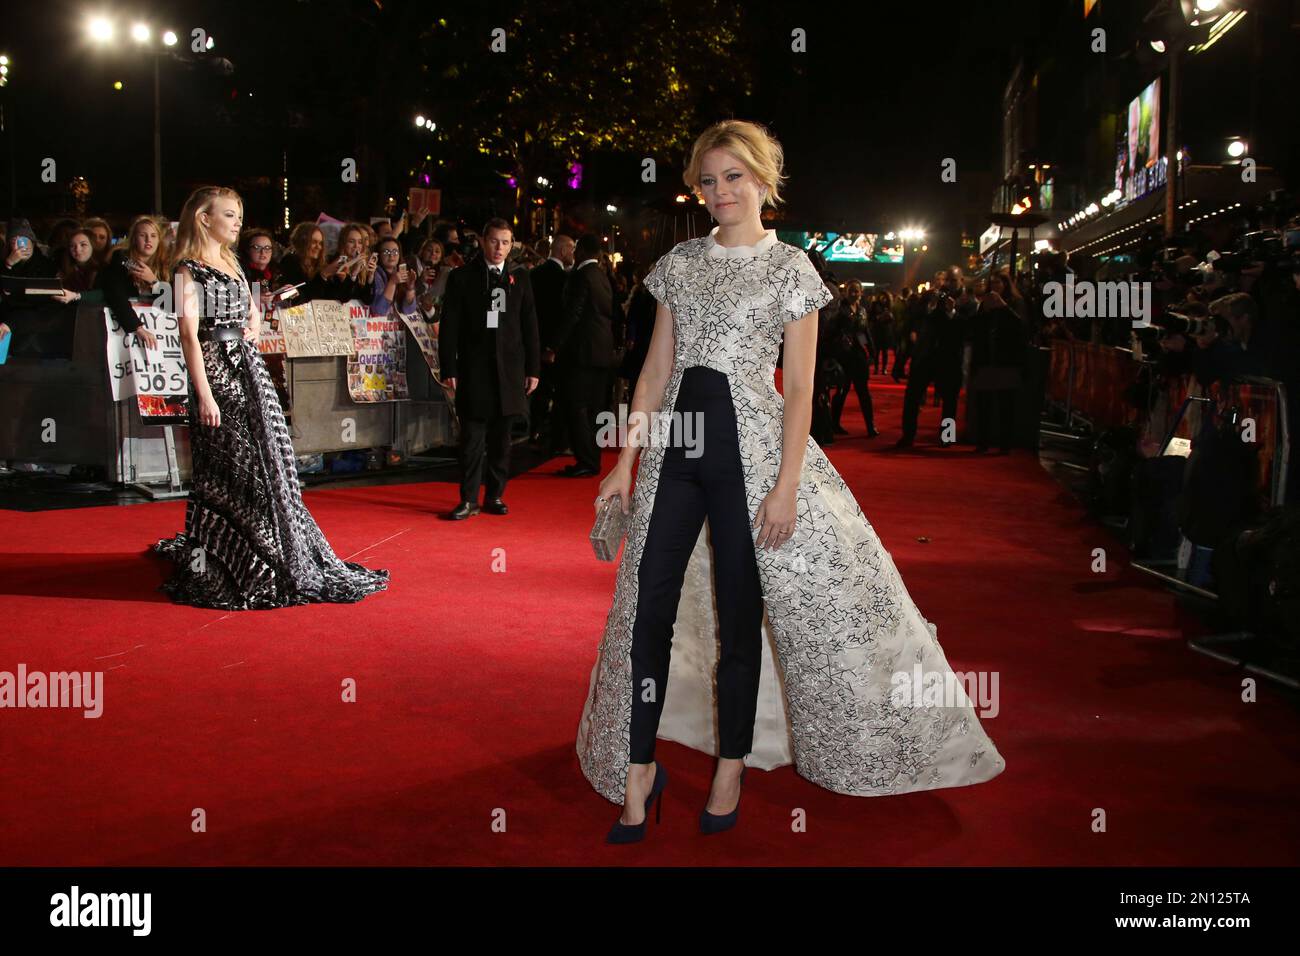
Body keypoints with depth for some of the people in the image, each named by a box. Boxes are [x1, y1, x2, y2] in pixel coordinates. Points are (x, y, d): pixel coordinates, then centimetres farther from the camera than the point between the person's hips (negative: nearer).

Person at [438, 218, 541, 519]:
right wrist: (449, 369, -5)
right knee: (472, 437, -3)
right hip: (473, 368, -2)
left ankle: (495, 496, 15)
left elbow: (529, 325, 10)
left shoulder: (520, 278, 9)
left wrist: (533, 368, 5)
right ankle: (469, 500, 2)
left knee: (501, 438, 7)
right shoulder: (462, 277, 3)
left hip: (510, 369, 2)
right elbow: (449, 327, 1)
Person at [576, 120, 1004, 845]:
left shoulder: (790, 267, 0)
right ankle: (639, 772, 11)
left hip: (750, 443, -3)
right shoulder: (679, 263, 12)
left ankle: (731, 769, 20)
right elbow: (656, 369, 12)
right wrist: (626, 459, 5)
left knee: (739, 614, 3)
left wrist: (786, 484, -12)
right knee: (648, 608, -1)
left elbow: (800, 387, -4)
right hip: (676, 439, 4)